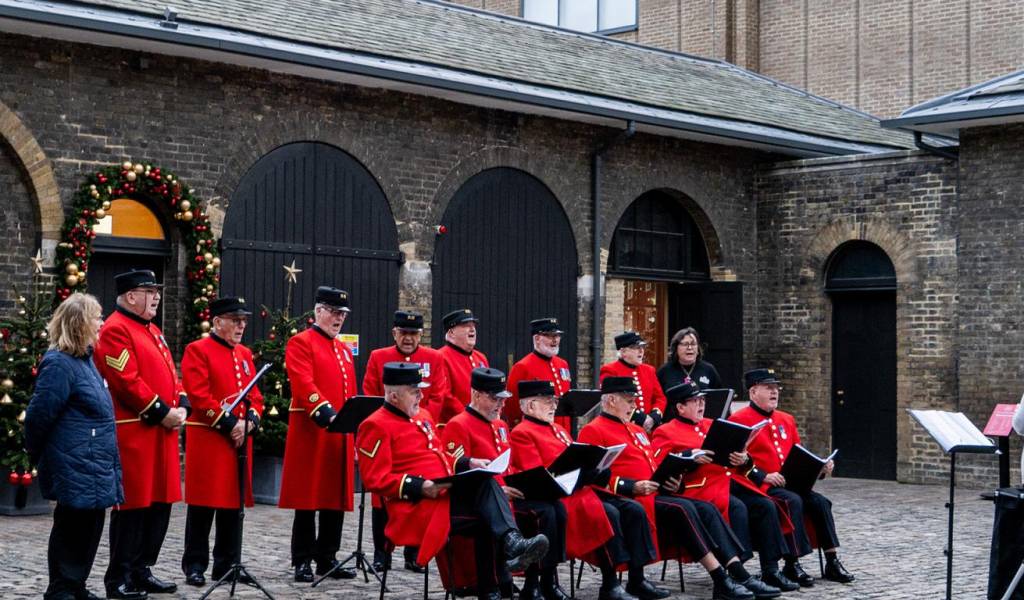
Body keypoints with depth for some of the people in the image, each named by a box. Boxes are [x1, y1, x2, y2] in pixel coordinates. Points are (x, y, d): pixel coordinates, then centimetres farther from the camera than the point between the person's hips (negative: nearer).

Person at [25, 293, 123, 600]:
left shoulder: (84, 359, 15)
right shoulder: (59, 364, -17)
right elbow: (39, 415, -16)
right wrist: (38, 455, -3)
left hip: (94, 468, 9)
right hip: (76, 470, -9)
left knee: (90, 527, 14)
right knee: (72, 528, -1)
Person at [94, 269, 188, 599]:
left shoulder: (153, 331, 19)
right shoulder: (116, 330, -10)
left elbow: (171, 374, 20)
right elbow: (126, 381, -18)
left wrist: (181, 407, 2)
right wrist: (161, 412, -16)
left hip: (161, 433, 9)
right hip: (134, 433, -9)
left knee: (159, 504, 11)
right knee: (133, 505, -5)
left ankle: (142, 570, 20)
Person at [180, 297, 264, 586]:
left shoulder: (245, 354, 17)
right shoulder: (197, 350, -5)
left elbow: (255, 395, 15)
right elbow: (199, 395, -14)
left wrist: (250, 420, -5)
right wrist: (229, 423, -17)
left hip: (240, 440, 7)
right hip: (208, 439, -7)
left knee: (233, 502, 9)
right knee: (203, 504, -3)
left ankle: (227, 563, 17)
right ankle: (195, 565, 4)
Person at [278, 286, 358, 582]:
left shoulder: (344, 349, 19)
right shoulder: (300, 343, -4)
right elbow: (305, 385, -17)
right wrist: (328, 415, -28)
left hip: (340, 435, 7)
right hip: (310, 433, -7)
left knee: (336, 499, 8)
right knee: (308, 500, -3)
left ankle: (327, 559, 16)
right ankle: (302, 562, 3)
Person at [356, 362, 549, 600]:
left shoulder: (422, 416, 20)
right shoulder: (375, 426, -7)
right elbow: (376, 480, -14)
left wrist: (468, 463, 9)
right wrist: (419, 487, -24)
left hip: (448, 492, 7)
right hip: (418, 506, -7)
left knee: (485, 481, -24)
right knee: (486, 520, -24)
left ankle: (511, 542, -35)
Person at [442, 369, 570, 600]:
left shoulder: (500, 426, 21)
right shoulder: (458, 426, -7)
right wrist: (499, 489, -21)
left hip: (506, 493, 8)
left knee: (557, 508, -16)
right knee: (544, 511, -26)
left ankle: (549, 581, -14)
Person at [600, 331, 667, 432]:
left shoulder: (649, 370, 16)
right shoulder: (610, 371, -4)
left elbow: (660, 398, 13)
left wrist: (654, 417, -7)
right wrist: (639, 418, -16)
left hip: (649, 429, 6)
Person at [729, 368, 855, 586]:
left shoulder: (786, 420, 18)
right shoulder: (739, 420, -5)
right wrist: (763, 476, -20)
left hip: (789, 483, 7)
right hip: (759, 487, -7)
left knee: (820, 502, -15)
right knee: (793, 501, -31)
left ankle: (832, 562, -9)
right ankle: (792, 565, -25)